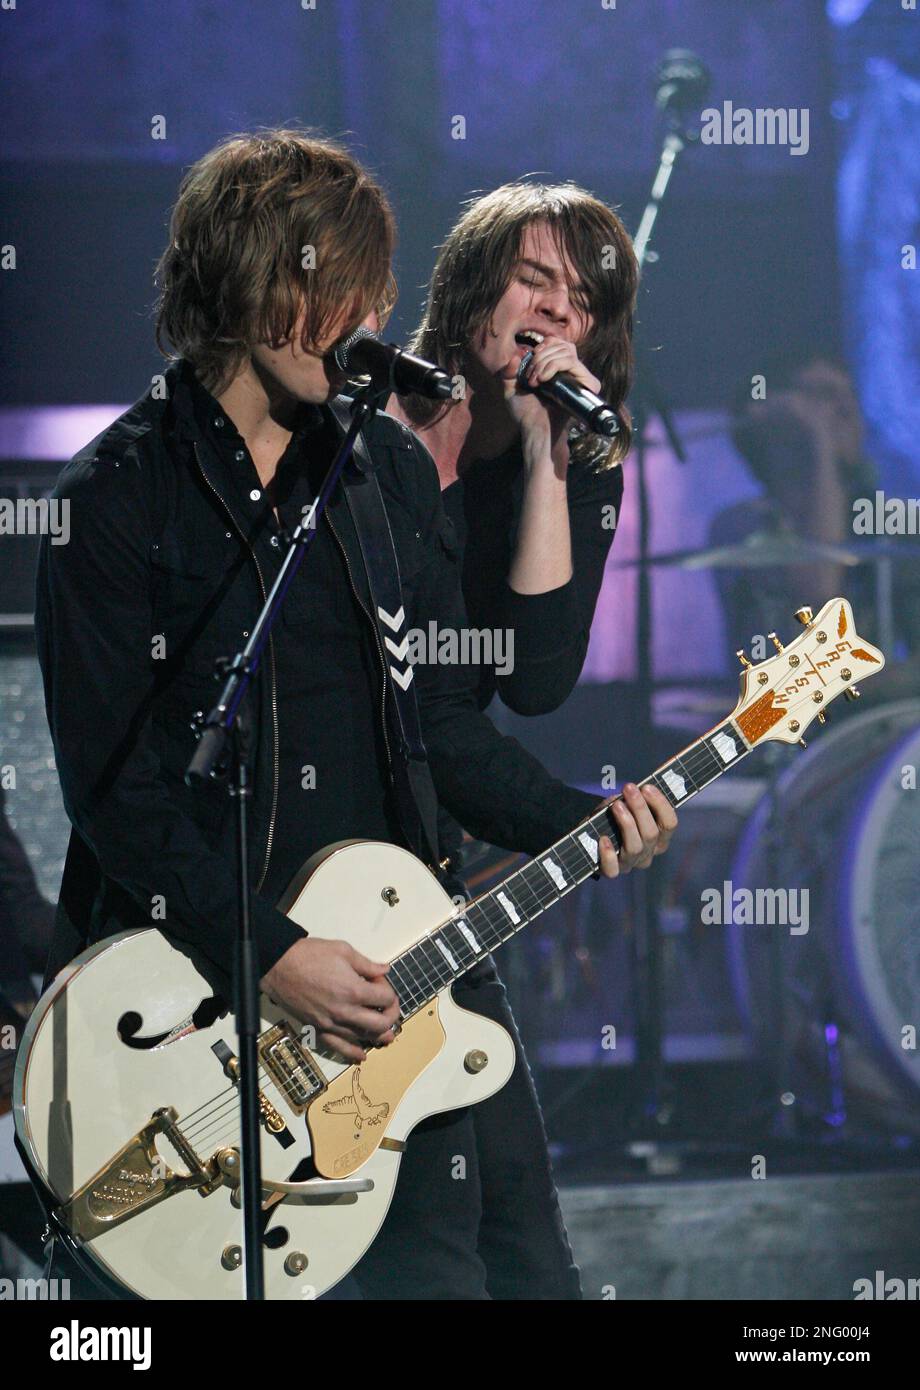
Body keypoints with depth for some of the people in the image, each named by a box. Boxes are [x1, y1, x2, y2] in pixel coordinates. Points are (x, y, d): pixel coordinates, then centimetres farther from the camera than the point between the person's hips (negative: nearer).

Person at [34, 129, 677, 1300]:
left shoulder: (392, 472, 9)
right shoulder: (116, 499, -8)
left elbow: (444, 727, 12)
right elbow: (111, 784, -13)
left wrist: (582, 829, -5)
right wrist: (272, 957, -20)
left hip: (376, 974, 5)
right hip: (178, 978, -4)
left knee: (433, 1269, 3)